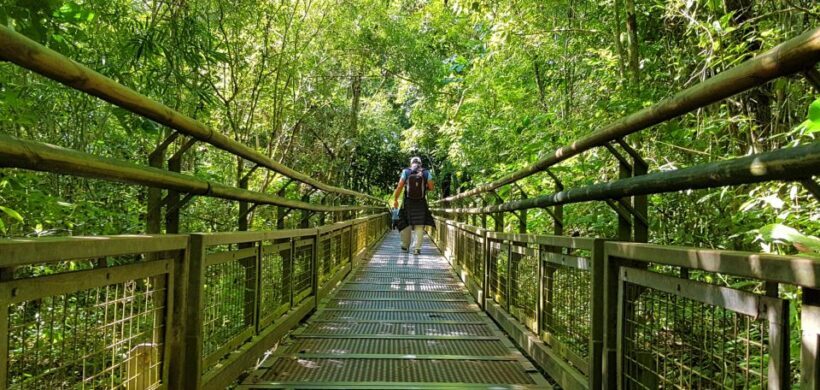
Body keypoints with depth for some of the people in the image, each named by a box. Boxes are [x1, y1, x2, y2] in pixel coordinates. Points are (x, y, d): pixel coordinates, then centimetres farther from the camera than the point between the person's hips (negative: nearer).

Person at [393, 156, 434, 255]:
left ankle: (405, 246, 23)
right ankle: (417, 248, -6)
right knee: (419, 226, 2)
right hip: (421, 202, 0)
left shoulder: (405, 172, 0)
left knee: (406, 224, 14)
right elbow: (431, 187, -2)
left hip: (408, 202, 0)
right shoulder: (426, 173, 2)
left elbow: (399, 187, -6)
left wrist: (395, 199, 1)